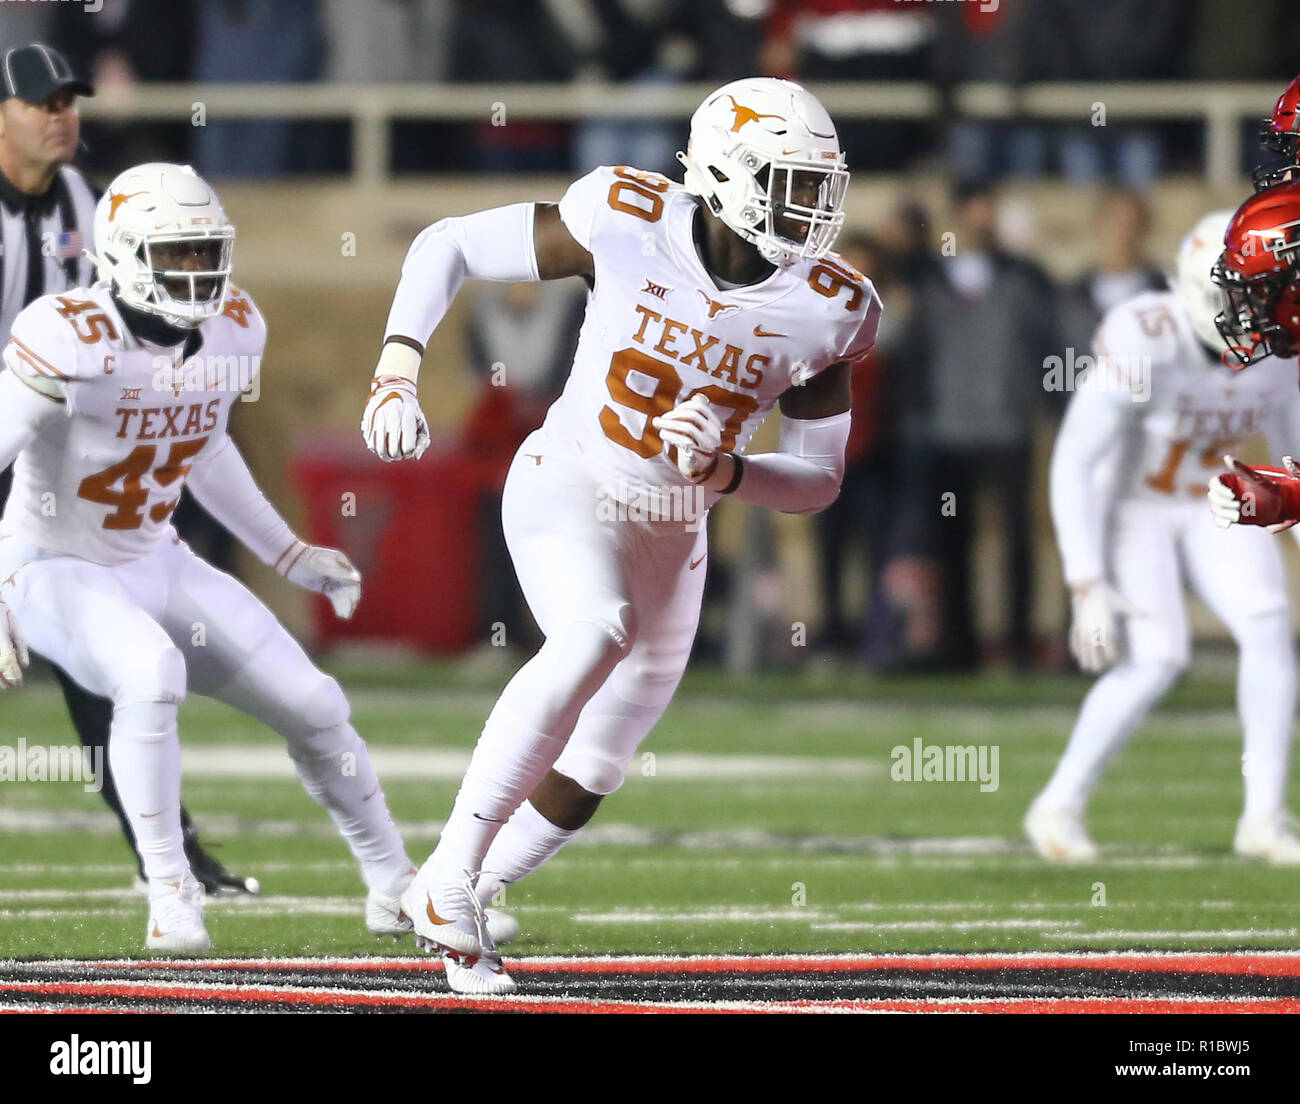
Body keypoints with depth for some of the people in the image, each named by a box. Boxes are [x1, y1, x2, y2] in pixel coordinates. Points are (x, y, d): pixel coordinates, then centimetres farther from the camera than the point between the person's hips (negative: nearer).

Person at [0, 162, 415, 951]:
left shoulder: (233, 332, -3)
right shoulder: (73, 345, -26)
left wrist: (289, 555, 19)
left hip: (156, 564, 7)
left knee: (312, 704, 3)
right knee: (152, 674, -36)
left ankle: (396, 890, 23)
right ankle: (171, 898, -23)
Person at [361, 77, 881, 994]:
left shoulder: (824, 309, -10)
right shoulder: (630, 222, -18)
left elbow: (819, 481, -2)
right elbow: (450, 246, -7)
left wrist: (721, 470, -22)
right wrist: (398, 368, -20)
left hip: (670, 535, 5)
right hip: (565, 491, -5)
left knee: (589, 777, 11)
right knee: (597, 634, -35)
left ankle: (455, 905, 37)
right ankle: (450, 877, -29)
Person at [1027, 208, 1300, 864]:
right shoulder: (1143, 344, -30)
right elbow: (1073, 465, -28)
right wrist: (1087, 586, -31)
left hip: (1205, 508, 5)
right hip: (1125, 507, -5)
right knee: (1157, 658, -21)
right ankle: (1059, 806, -1)